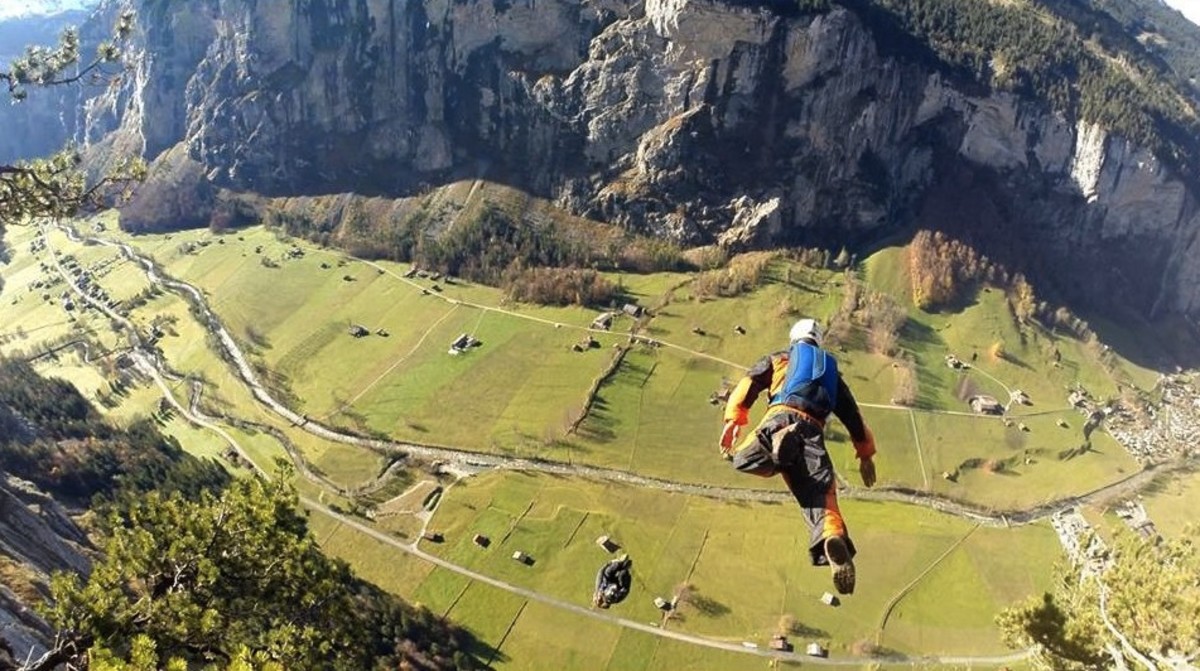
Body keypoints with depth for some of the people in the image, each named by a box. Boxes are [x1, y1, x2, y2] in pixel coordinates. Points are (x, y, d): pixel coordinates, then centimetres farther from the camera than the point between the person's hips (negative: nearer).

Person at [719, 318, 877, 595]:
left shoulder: (780, 358, 29)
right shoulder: (831, 370, 38)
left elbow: (748, 383, 11)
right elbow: (853, 416, 37)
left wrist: (733, 420, 3)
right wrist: (865, 454, 42)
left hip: (781, 417, -2)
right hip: (813, 430, 2)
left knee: (743, 459, -5)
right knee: (821, 494, -8)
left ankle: (777, 445, -39)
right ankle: (833, 537, -42)